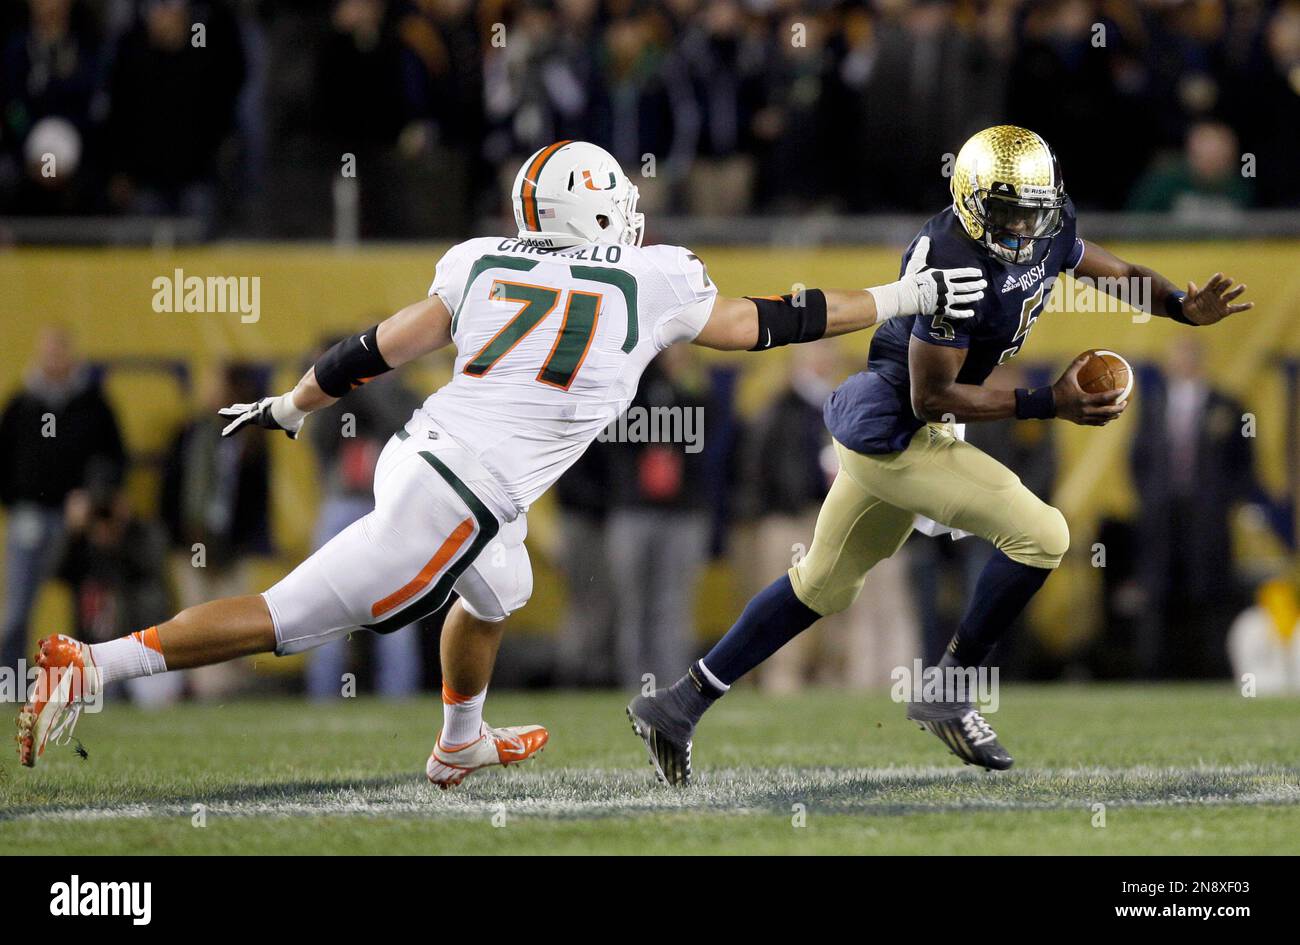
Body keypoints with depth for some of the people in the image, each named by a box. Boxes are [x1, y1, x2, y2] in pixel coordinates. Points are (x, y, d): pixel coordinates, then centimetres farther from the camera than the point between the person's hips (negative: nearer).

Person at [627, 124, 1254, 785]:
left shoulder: (1046, 234, -1)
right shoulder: (952, 266, -27)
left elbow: (1123, 276, 16)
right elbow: (931, 397, -24)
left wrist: (1185, 308, -4)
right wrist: (1049, 404, -26)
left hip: (880, 431, 10)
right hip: (892, 433, -10)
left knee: (822, 587, 20)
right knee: (1040, 537, -12)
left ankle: (678, 705, 26)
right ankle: (948, 692, 0)